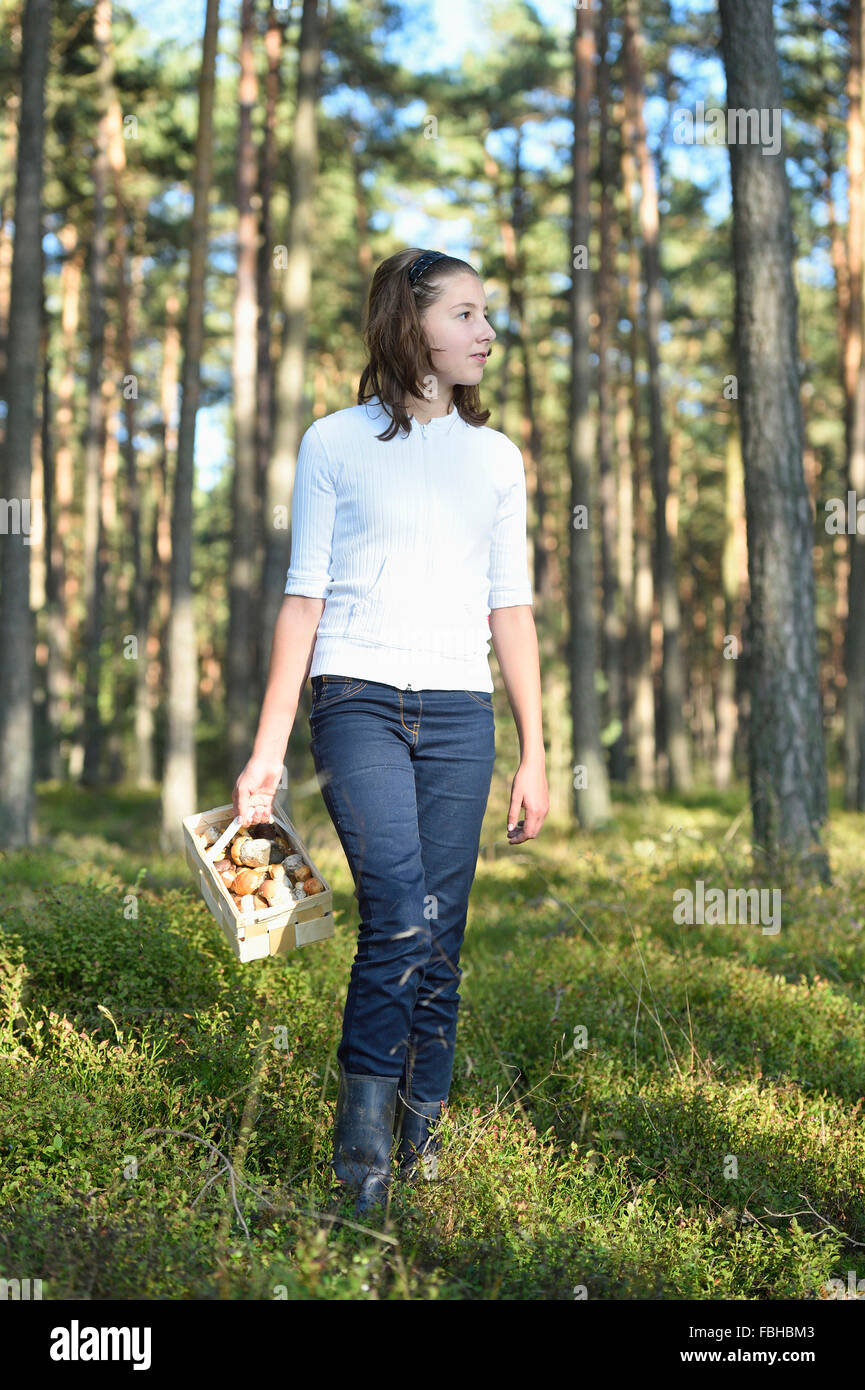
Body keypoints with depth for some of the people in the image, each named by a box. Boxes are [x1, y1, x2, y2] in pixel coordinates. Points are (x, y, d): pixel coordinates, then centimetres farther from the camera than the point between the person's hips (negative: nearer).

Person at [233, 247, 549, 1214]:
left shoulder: (494, 457, 14)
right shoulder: (335, 443, 5)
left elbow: (510, 610, 14)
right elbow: (304, 598, 4)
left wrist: (534, 755, 10)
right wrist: (267, 748, -2)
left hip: (459, 711, 3)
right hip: (358, 700, -3)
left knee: (439, 933, 2)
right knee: (401, 916, -18)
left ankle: (421, 1129, 15)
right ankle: (363, 1125, -4)